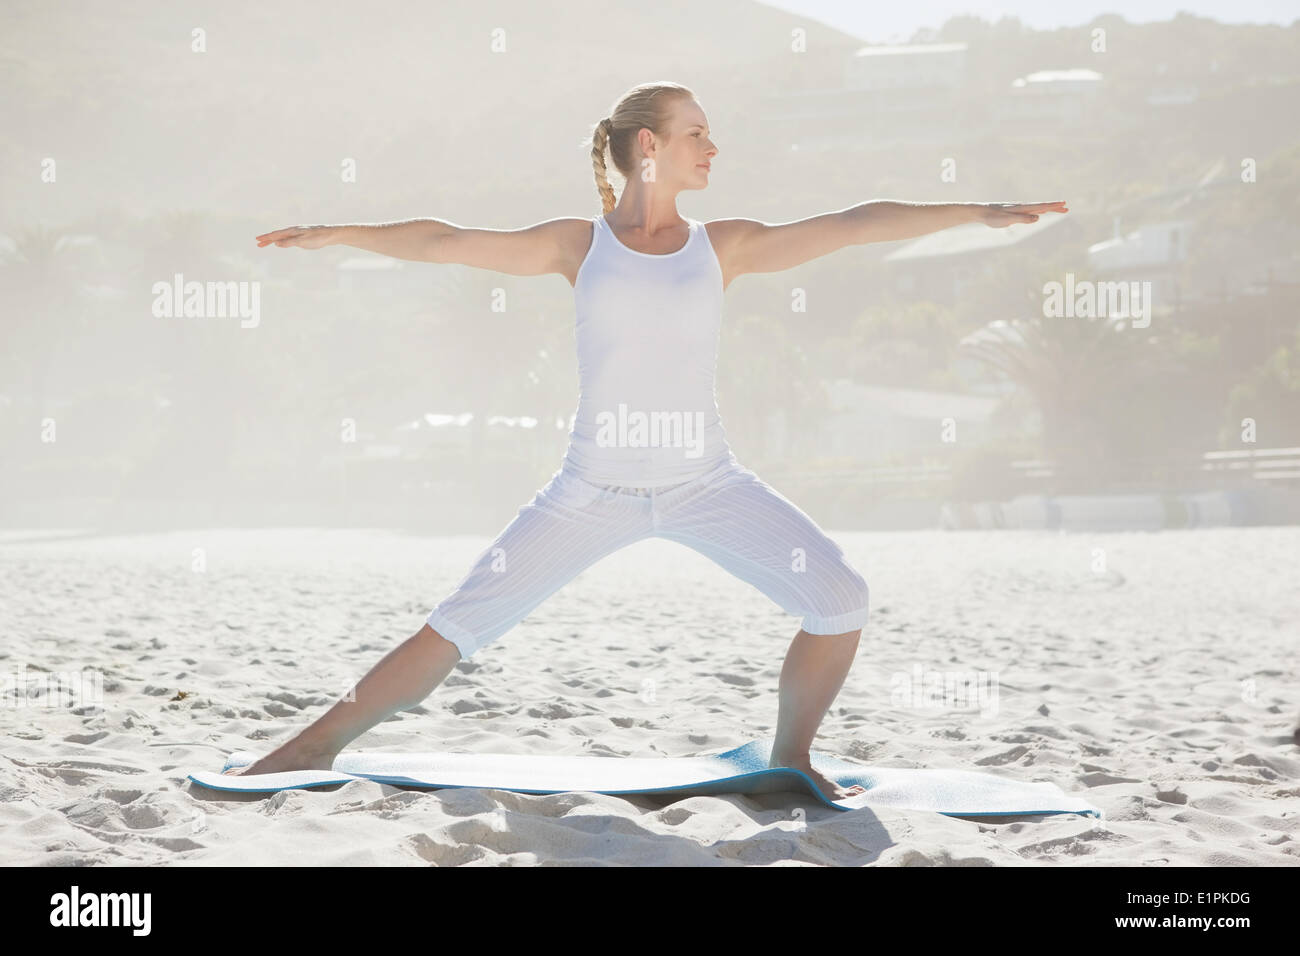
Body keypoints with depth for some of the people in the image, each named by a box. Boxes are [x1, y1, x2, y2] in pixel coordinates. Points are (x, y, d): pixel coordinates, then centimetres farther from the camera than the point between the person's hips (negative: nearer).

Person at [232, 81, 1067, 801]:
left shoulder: (725, 247, 4)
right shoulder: (580, 244, 3)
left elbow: (852, 225, -1)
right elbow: (445, 242, 5)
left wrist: (979, 213, -3)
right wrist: (336, 234, 2)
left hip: (707, 484, 1)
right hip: (594, 491, -1)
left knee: (841, 599, -15)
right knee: (460, 627, -6)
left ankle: (791, 758, 6)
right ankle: (315, 748, 7)